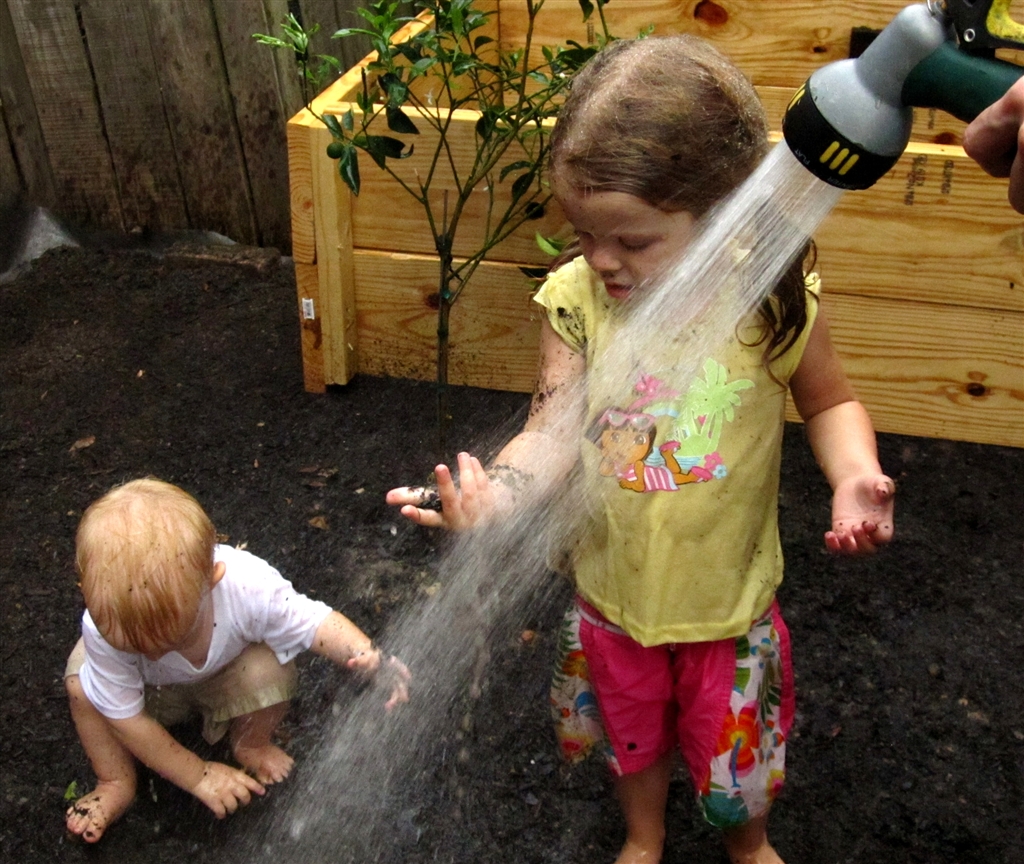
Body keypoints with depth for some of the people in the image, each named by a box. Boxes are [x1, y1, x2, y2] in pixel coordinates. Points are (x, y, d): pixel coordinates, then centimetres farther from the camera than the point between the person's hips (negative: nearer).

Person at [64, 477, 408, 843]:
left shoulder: (248, 587, -41)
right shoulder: (102, 626, -37)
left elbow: (314, 622, -26)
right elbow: (125, 718, -25)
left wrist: (367, 656, -47)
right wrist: (197, 776, -20)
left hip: (230, 676, 0)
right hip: (153, 690, 1)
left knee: (269, 669, -31)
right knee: (81, 683, -26)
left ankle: (251, 743, 3)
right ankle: (116, 784, -1)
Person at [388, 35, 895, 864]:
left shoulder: (774, 302, -21)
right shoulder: (577, 298, -18)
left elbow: (830, 402, -4)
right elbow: (555, 432, -20)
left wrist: (854, 478, -24)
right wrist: (496, 491, -40)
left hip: (729, 597, -1)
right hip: (613, 587, 2)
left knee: (736, 744, 23)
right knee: (632, 732, 27)